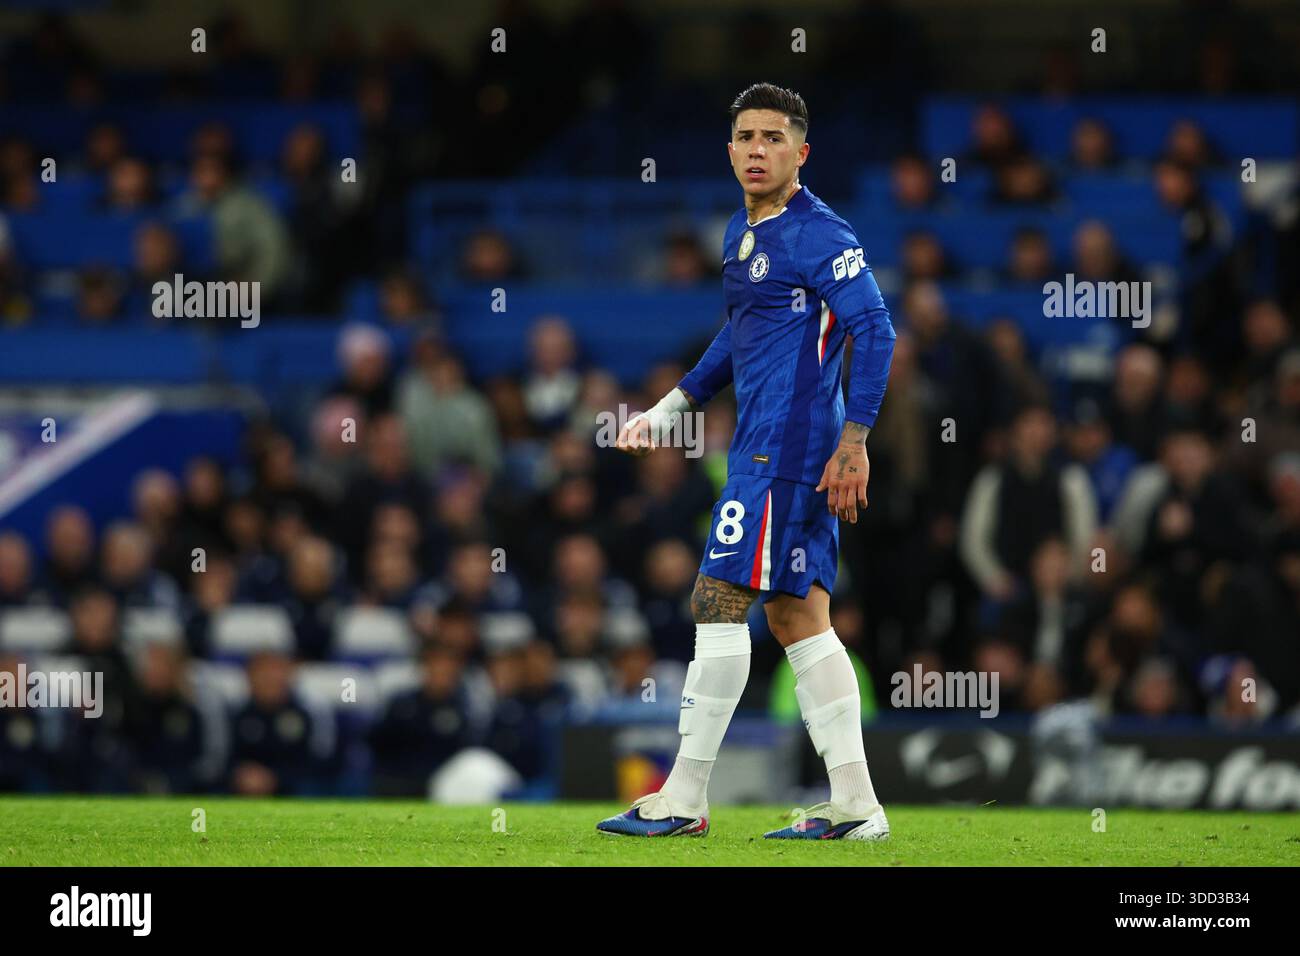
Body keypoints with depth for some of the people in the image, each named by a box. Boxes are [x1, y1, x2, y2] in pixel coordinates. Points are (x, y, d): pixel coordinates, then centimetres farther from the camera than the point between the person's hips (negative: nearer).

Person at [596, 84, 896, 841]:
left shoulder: (818, 235, -11)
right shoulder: (743, 234, 17)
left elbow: (876, 330, -18)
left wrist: (855, 440, -23)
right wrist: (672, 408, 29)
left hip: (782, 449, -10)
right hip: (768, 446, 10)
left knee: (721, 601, -9)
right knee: (798, 616, 7)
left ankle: (685, 800, -5)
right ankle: (855, 806, 6)